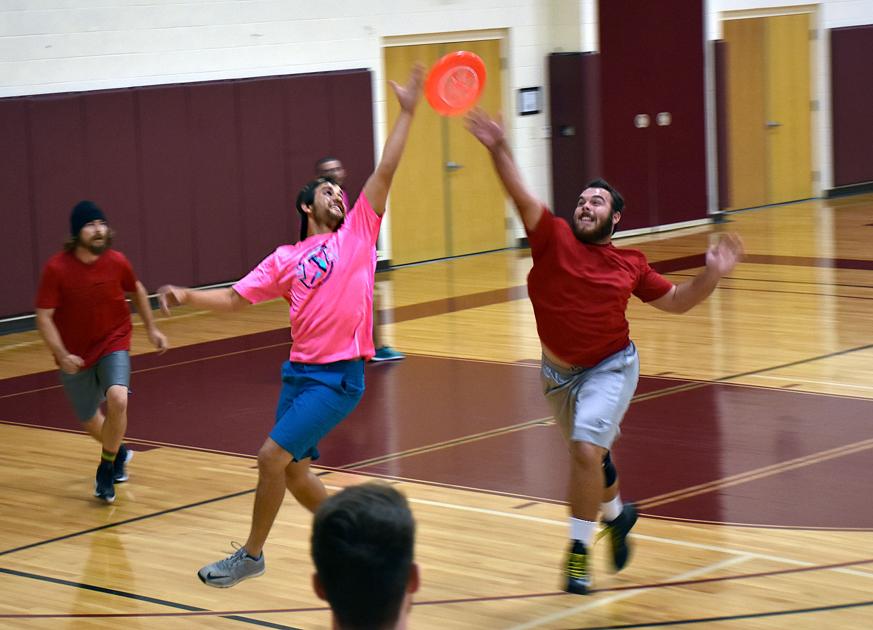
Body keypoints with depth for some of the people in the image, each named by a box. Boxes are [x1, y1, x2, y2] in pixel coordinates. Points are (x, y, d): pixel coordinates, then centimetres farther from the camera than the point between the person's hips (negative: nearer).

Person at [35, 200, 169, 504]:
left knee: (117, 399, -28)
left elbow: (136, 290, 9)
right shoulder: (56, 268, -21)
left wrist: (151, 328, 12)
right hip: (75, 356, 0)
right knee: (89, 421, 14)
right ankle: (119, 453, 49)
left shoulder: (116, 261, -13)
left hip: (113, 344, 0)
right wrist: (62, 355, -29)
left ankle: (107, 468, -6)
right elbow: (43, 317, -18)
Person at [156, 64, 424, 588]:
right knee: (293, 471, 8)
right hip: (300, 369, 5)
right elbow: (234, 298, 9)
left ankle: (252, 554, 4)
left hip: (340, 376, -5)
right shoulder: (285, 260, 11)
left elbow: (384, 173, -3)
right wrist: (187, 296, -8)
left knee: (273, 455, -11)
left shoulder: (357, 234, 3)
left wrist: (407, 113, -7)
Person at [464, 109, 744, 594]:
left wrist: (712, 275, -6)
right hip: (558, 372, 2)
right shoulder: (553, 238, -8)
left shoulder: (630, 264, -3)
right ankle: (617, 514, 51)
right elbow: (521, 195, -24)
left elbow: (676, 301, 11)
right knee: (590, 454, 20)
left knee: (586, 449, -22)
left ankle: (580, 552, -10)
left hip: (611, 368, -2)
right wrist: (499, 149, -40)